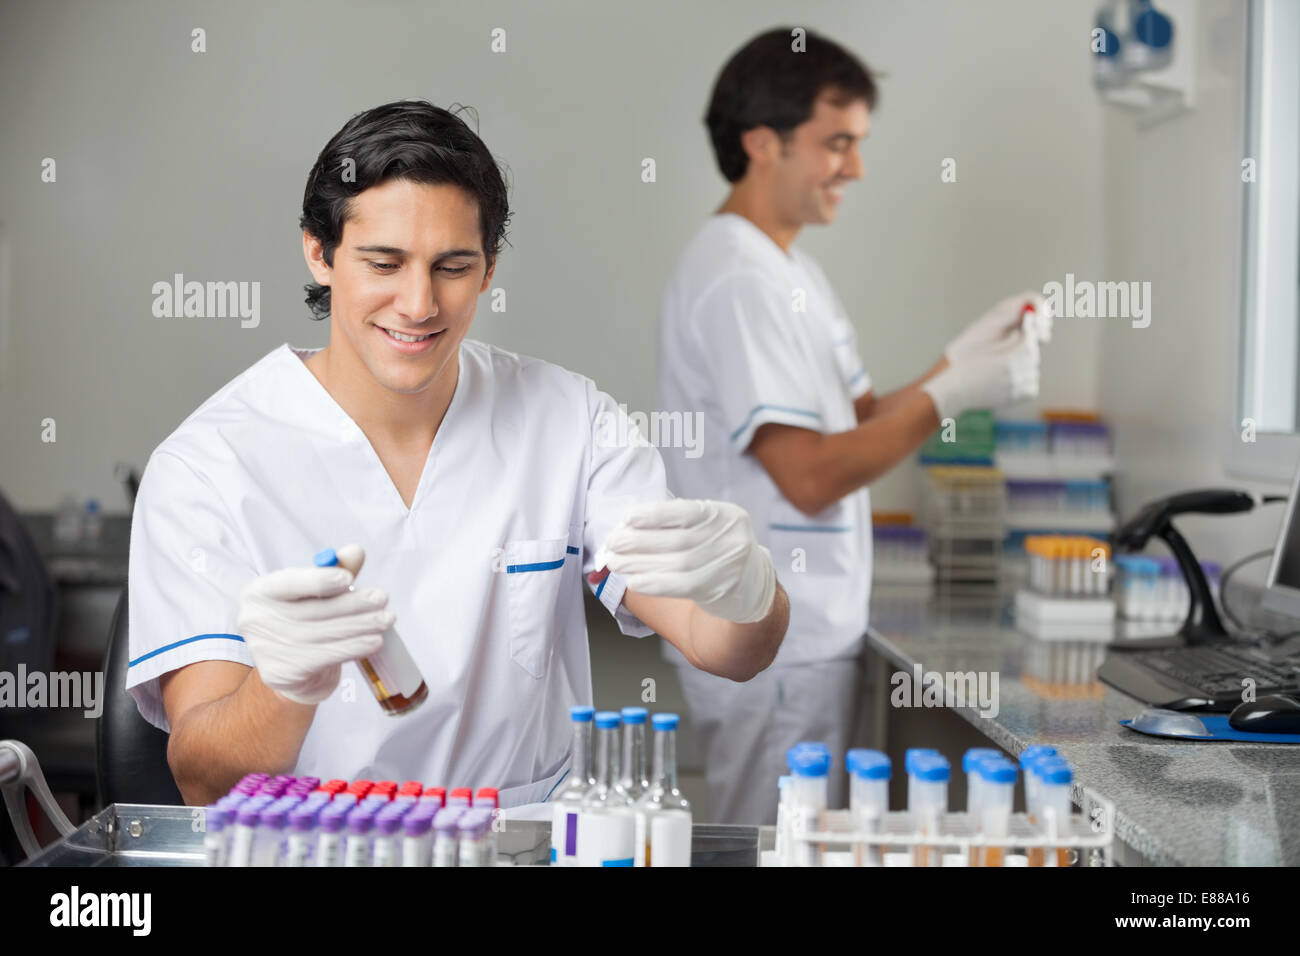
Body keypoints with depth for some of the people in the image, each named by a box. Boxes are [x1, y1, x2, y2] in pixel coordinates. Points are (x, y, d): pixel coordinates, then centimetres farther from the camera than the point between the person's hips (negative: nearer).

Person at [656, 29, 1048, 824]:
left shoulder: (788, 271, 16)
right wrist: (952, 395, -18)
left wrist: (969, 353, 3)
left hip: (807, 636, 10)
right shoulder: (737, 279, -17)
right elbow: (810, 475, -22)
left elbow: (862, 423, 15)